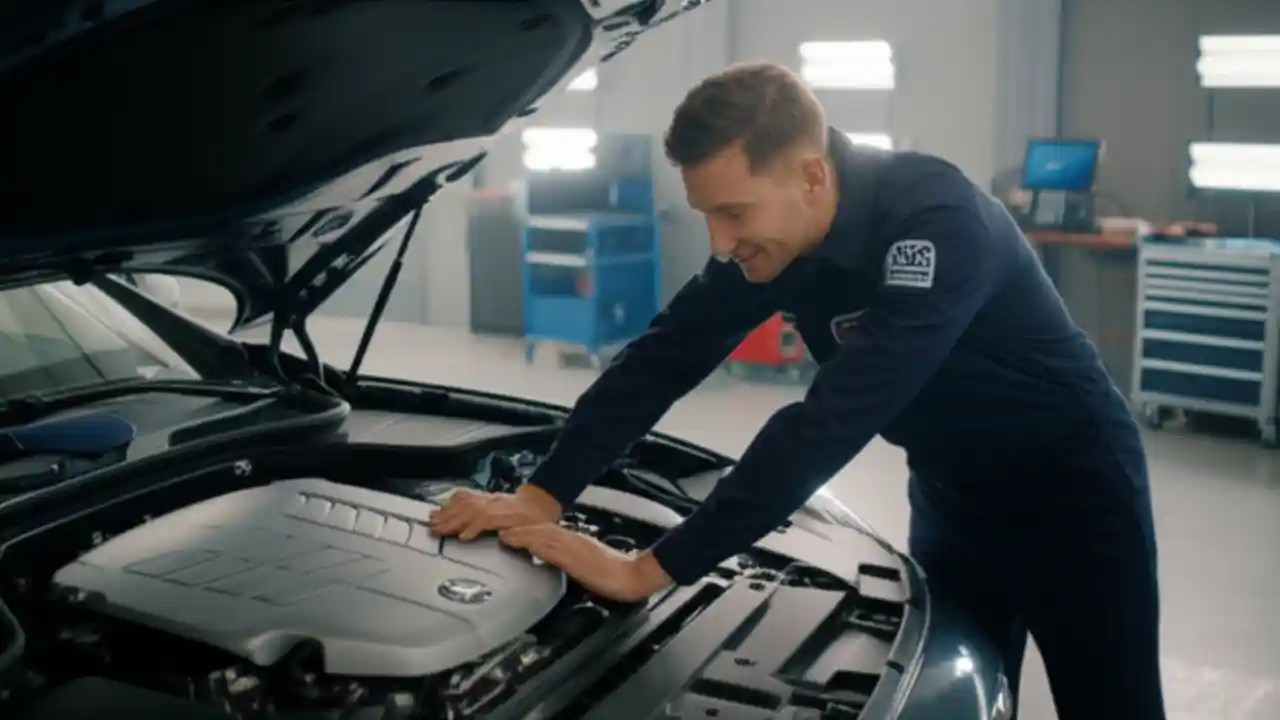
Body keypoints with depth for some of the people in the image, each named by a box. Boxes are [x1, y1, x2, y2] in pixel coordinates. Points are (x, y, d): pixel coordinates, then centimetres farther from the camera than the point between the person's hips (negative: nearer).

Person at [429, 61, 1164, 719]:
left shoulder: (936, 221, -36)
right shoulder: (768, 231, -13)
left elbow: (831, 423, -42)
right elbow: (665, 356, -9)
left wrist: (648, 570, -40)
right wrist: (540, 496, -18)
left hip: (1071, 484, -6)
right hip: (951, 489, 6)